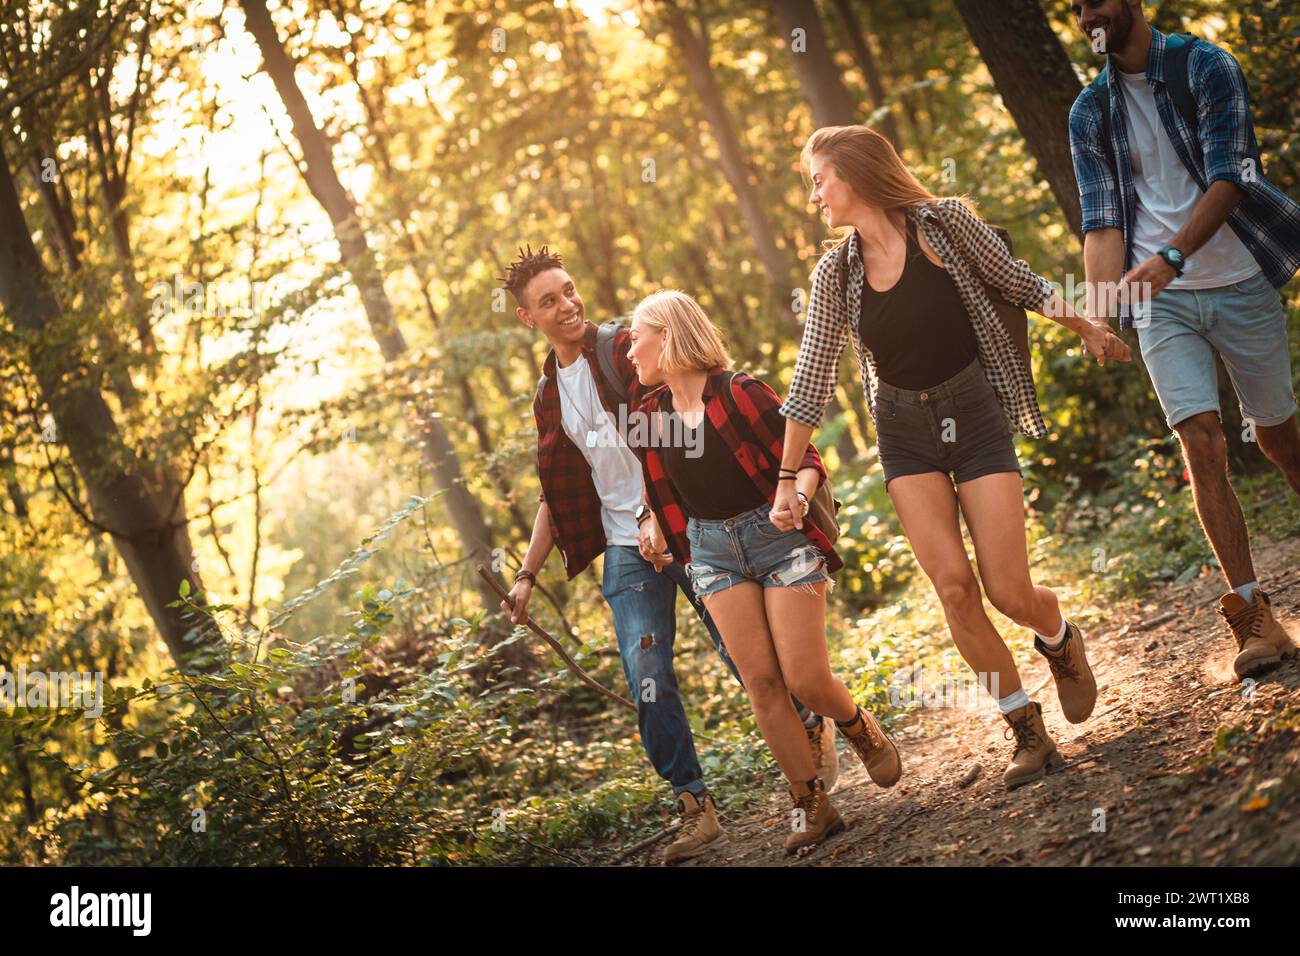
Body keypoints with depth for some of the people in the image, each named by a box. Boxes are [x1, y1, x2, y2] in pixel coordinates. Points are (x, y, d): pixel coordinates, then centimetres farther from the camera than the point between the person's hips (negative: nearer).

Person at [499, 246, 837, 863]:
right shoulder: (547, 398, 14)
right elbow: (557, 498, 21)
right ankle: (694, 806, 3)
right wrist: (528, 575, 15)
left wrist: (657, 515, -21)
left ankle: (811, 731, 27)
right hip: (626, 551, 4)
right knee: (648, 683, -6)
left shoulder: (625, 348, -2)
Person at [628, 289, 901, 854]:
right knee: (761, 683, -5)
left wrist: (798, 494, -31)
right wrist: (660, 538, 16)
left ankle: (861, 729, 24)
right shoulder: (651, 415, 5)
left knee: (805, 680, -9)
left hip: (778, 536, -5)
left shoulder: (736, 392, -13)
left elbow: (805, 458, -13)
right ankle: (811, 804, 4)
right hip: (712, 551, 5)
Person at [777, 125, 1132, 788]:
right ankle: (1028, 734, 2)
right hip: (906, 434, 2)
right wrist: (786, 479, 1)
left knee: (1008, 591, -8)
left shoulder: (945, 224, -7)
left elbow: (1018, 283, 8)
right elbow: (811, 384, 2)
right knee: (953, 586, -11)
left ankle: (1060, 639, 30)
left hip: (975, 412, -2)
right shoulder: (834, 274, -1)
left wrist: (1086, 328, -1)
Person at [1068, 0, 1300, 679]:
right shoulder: (1090, 113, 7)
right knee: (1201, 442, -12)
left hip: (1239, 283, -2)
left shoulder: (1206, 68, -4)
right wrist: (1100, 311, -13)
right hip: (1159, 299, 2)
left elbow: (1227, 178, -16)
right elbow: (1102, 220, 1)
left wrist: (1171, 254, -31)